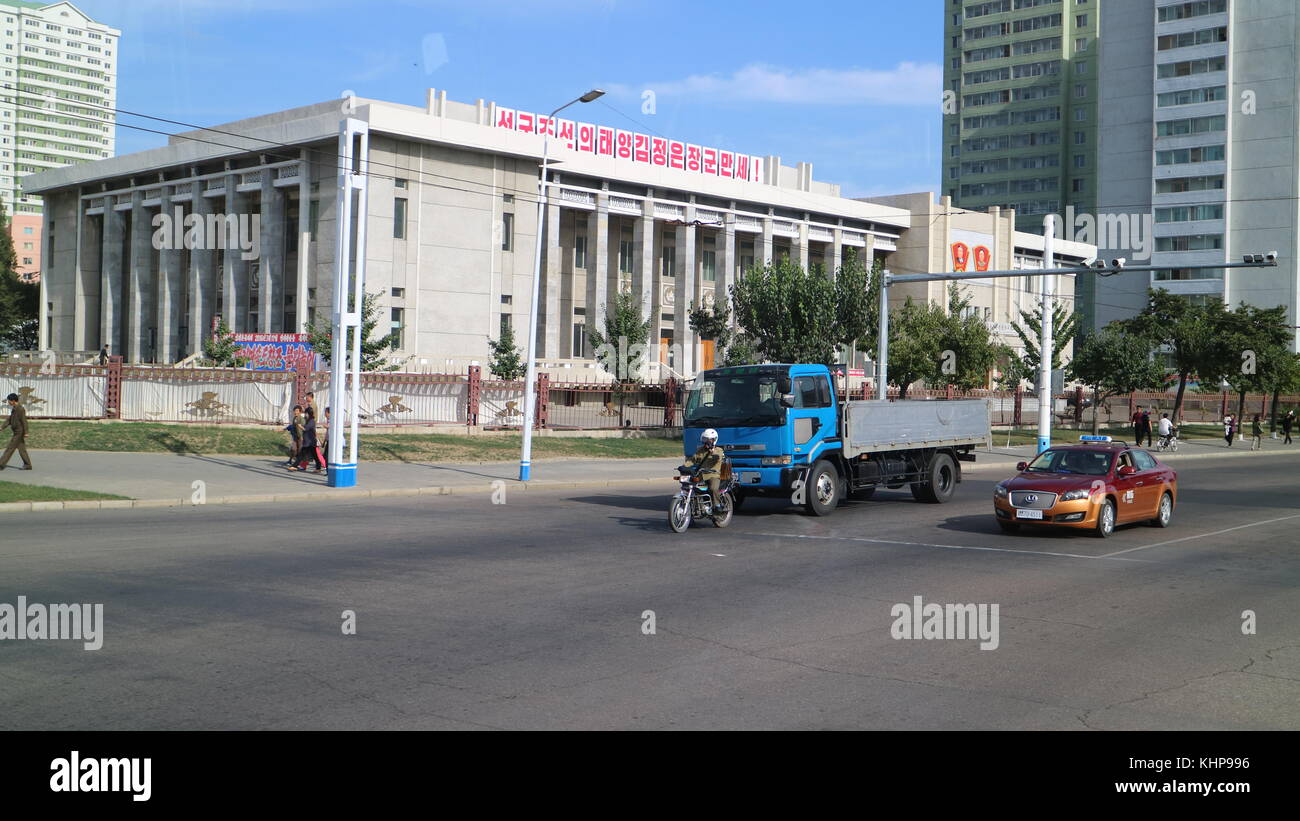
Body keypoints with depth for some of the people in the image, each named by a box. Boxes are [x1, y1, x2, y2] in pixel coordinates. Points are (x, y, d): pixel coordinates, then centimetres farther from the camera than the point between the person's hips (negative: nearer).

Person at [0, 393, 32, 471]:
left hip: (19, 433, -9)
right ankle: (27, 465, 10)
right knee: (21, 449, 9)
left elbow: (24, 421, -19)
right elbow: (9, 420, 17)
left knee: (10, 449, -5)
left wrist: (25, 432, -21)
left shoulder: (20, 409, -15)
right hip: (16, 432, 9)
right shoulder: (14, 409, 14)